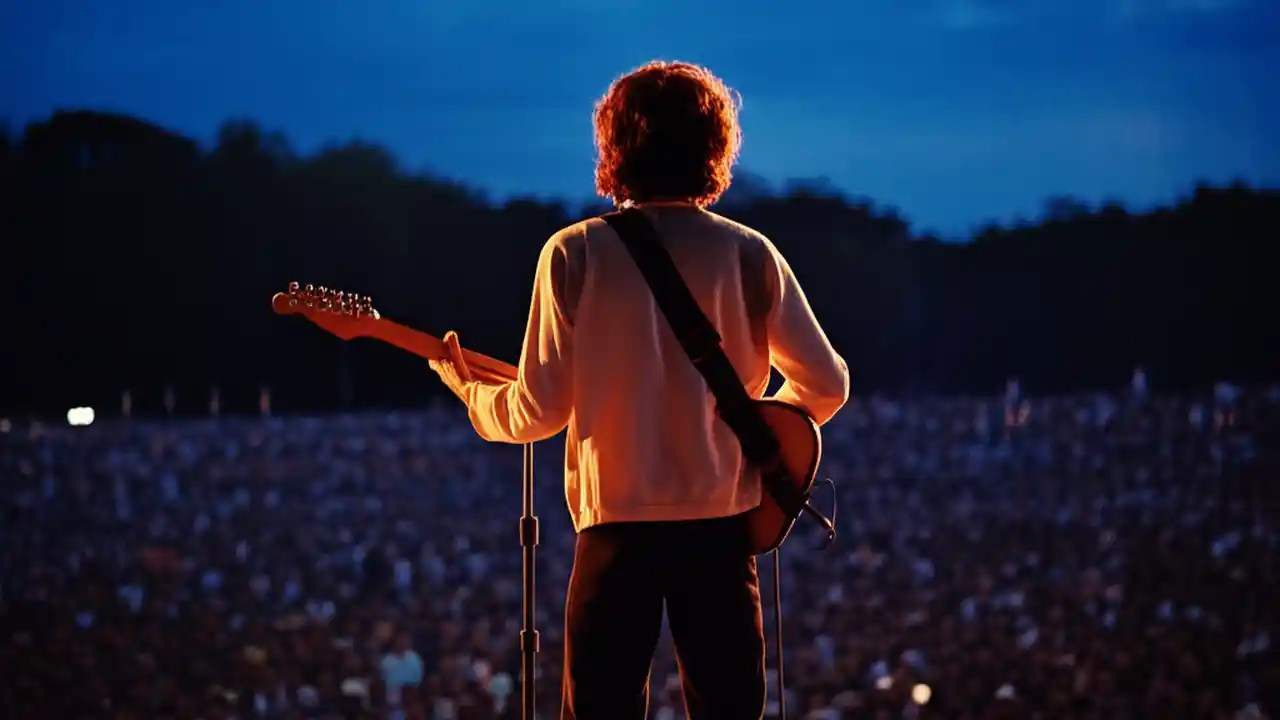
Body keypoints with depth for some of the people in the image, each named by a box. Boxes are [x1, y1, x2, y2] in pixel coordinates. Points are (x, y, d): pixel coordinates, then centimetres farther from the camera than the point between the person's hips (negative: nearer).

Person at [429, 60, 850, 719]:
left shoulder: (575, 254, -5)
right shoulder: (748, 254, -1)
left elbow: (541, 410, -5)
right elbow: (827, 385, 3)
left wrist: (467, 390, 15)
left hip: (619, 523, -1)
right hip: (721, 518, 1)